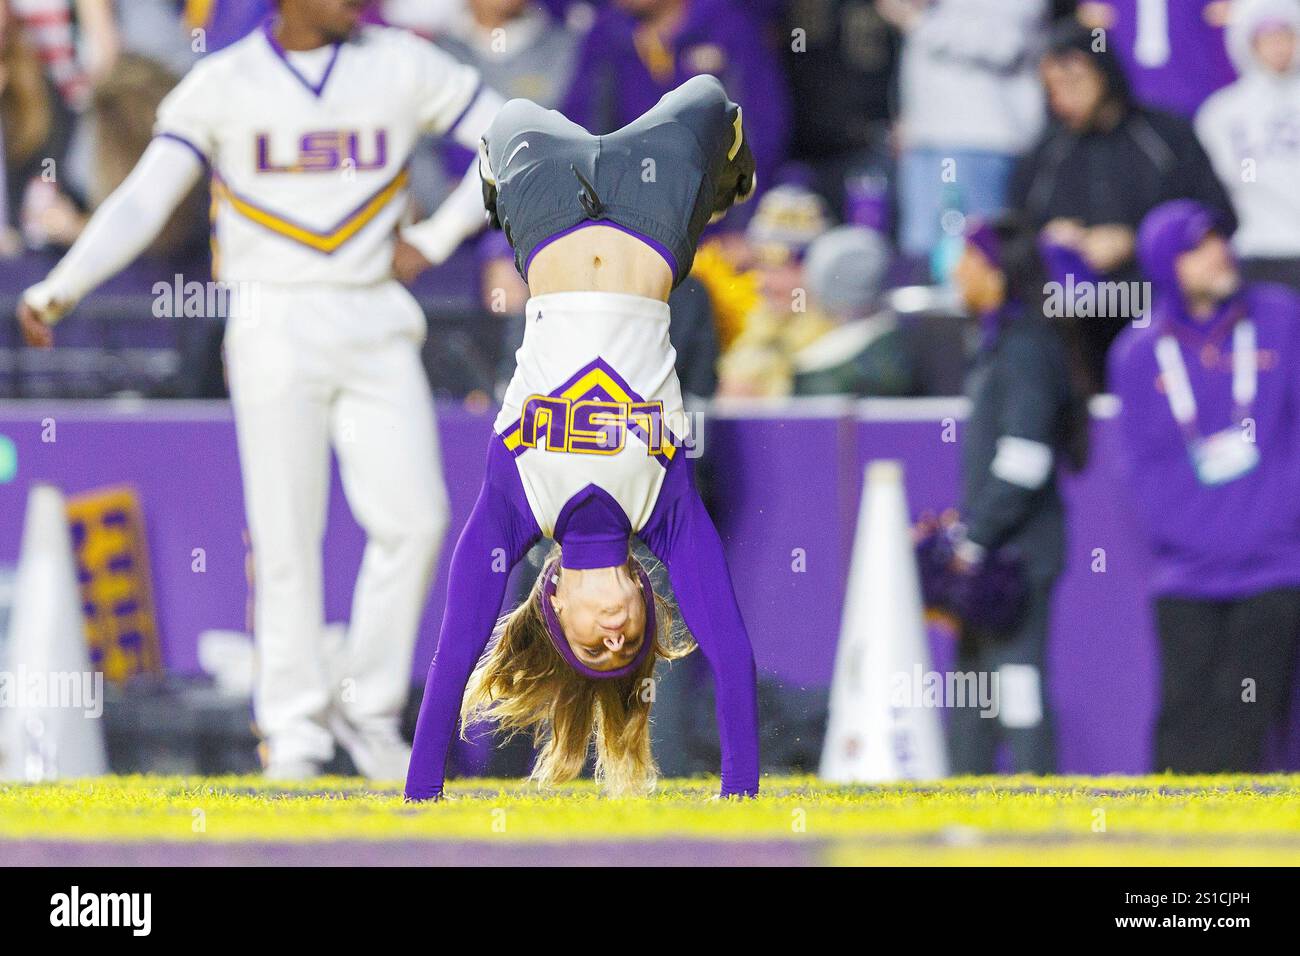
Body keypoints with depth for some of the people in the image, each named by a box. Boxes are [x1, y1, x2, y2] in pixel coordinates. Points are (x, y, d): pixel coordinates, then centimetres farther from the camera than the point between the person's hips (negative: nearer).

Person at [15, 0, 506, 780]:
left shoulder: (403, 65, 5)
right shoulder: (221, 85, 1)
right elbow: (141, 203, -4)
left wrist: (435, 239, 0)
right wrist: (59, 290, -17)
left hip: (376, 327, 2)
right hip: (275, 328, -2)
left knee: (415, 518, -9)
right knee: (286, 537, -5)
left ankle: (368, 706, 7)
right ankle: (296, 729, 5)